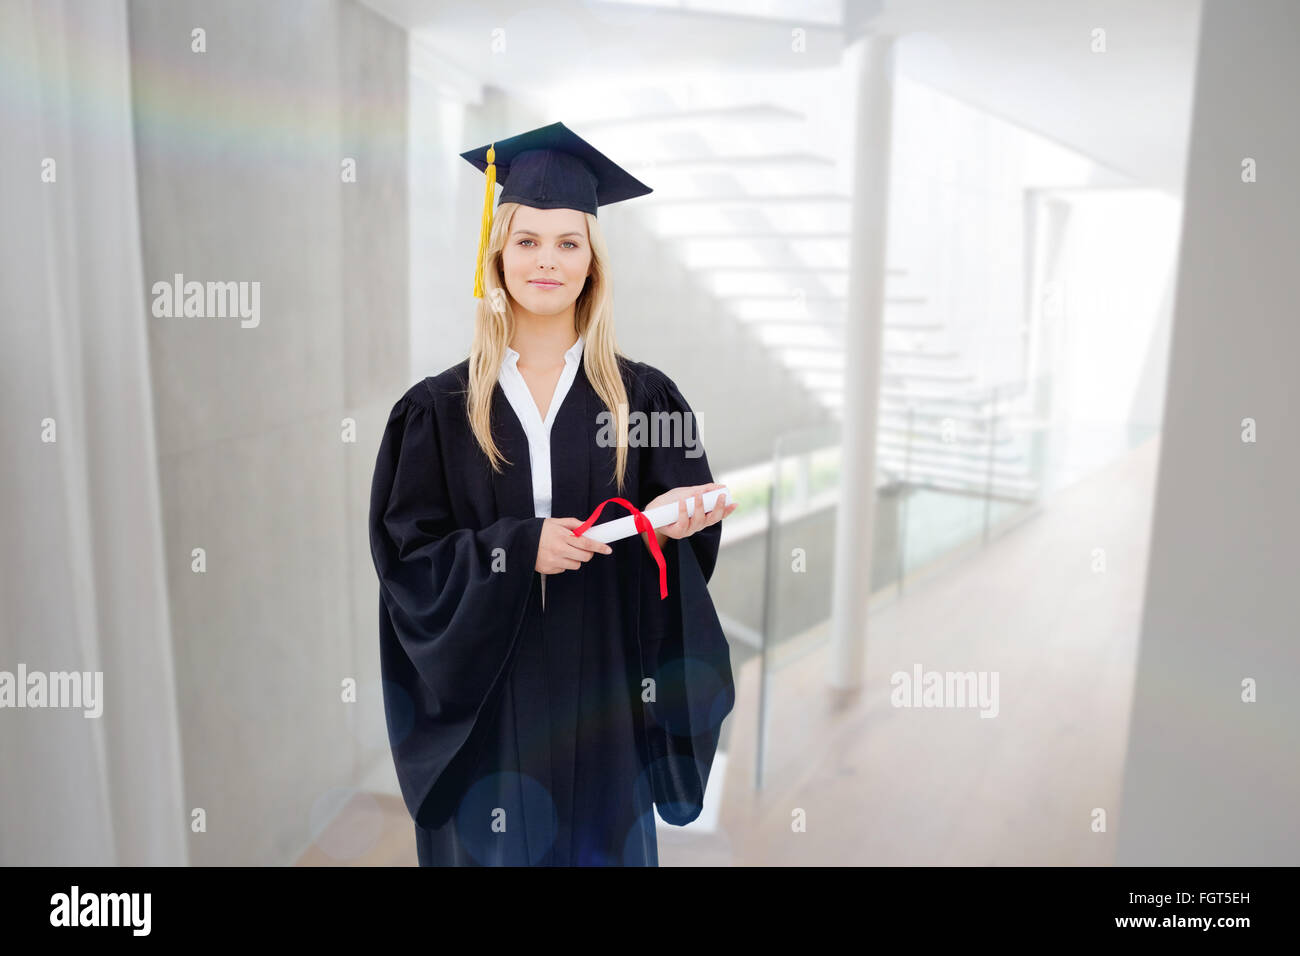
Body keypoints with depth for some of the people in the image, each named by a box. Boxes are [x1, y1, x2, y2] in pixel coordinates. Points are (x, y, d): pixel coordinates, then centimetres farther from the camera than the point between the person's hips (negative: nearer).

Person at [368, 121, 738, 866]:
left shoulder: (643, 400, 0)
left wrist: (667, 523, -21)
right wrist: (519, 549, -20)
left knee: (604, 844, 14)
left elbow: (692, 542, 2)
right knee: (493, 845, 12)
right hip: (485, 703, 0)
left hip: (603, 699, 1)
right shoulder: (438, 411, -1)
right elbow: (406, 555, -5)